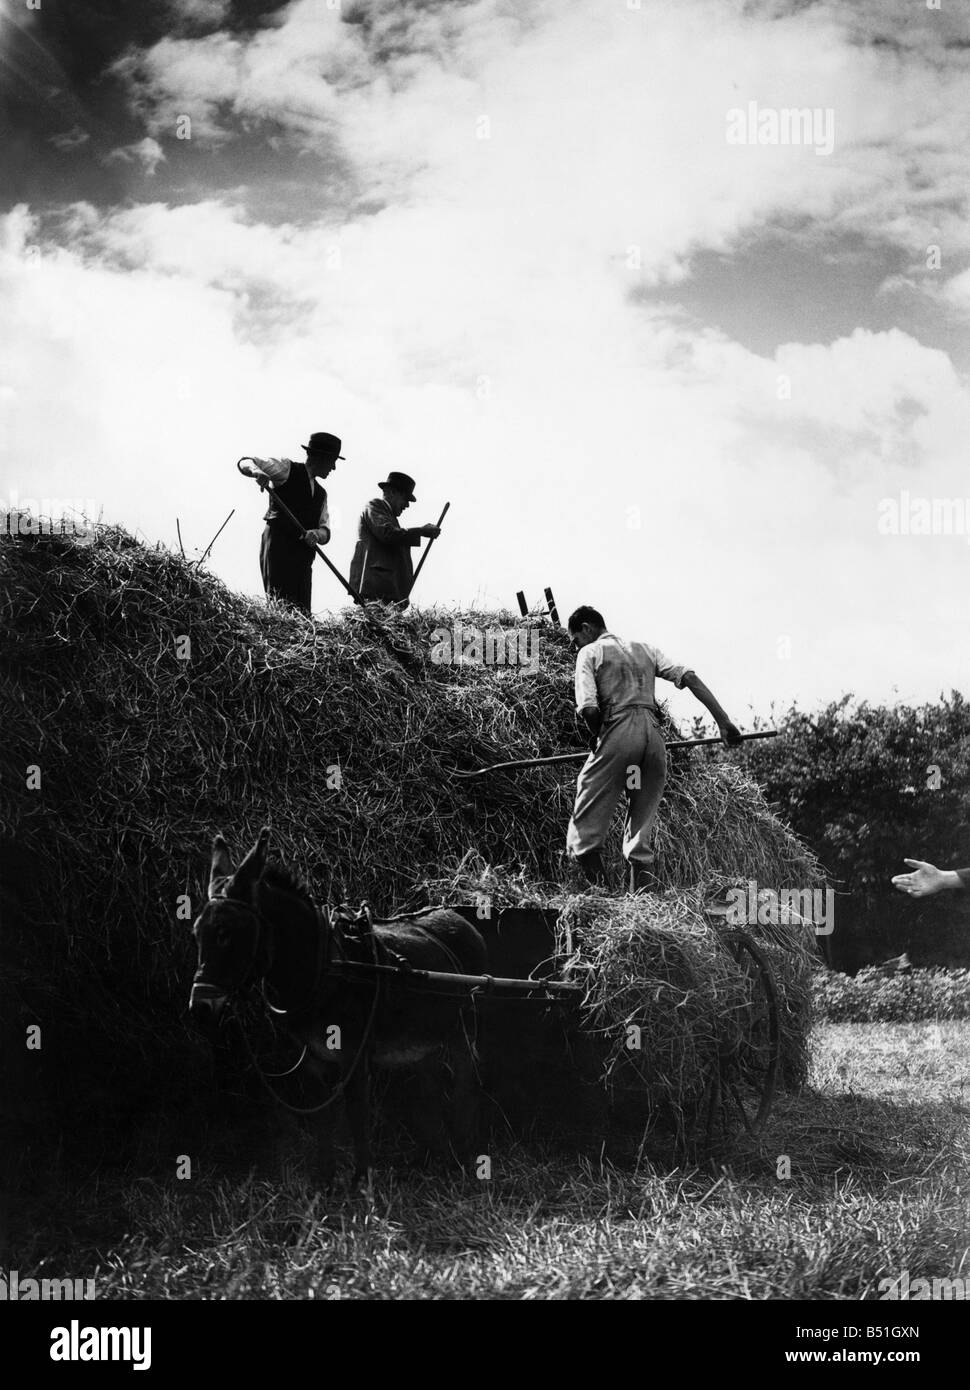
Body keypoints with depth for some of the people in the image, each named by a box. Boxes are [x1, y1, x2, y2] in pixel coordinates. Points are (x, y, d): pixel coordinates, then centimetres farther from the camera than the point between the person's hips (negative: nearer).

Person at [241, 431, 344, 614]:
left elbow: (325, 531, 15)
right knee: (281, 601, -20)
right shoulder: (287, 468, 7)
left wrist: (316, 534, -10)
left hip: (303, 557, 7)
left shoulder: (321, 493, 25)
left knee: (301, 609, -3)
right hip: (278, 547, -7)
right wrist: (256, 470, -23)